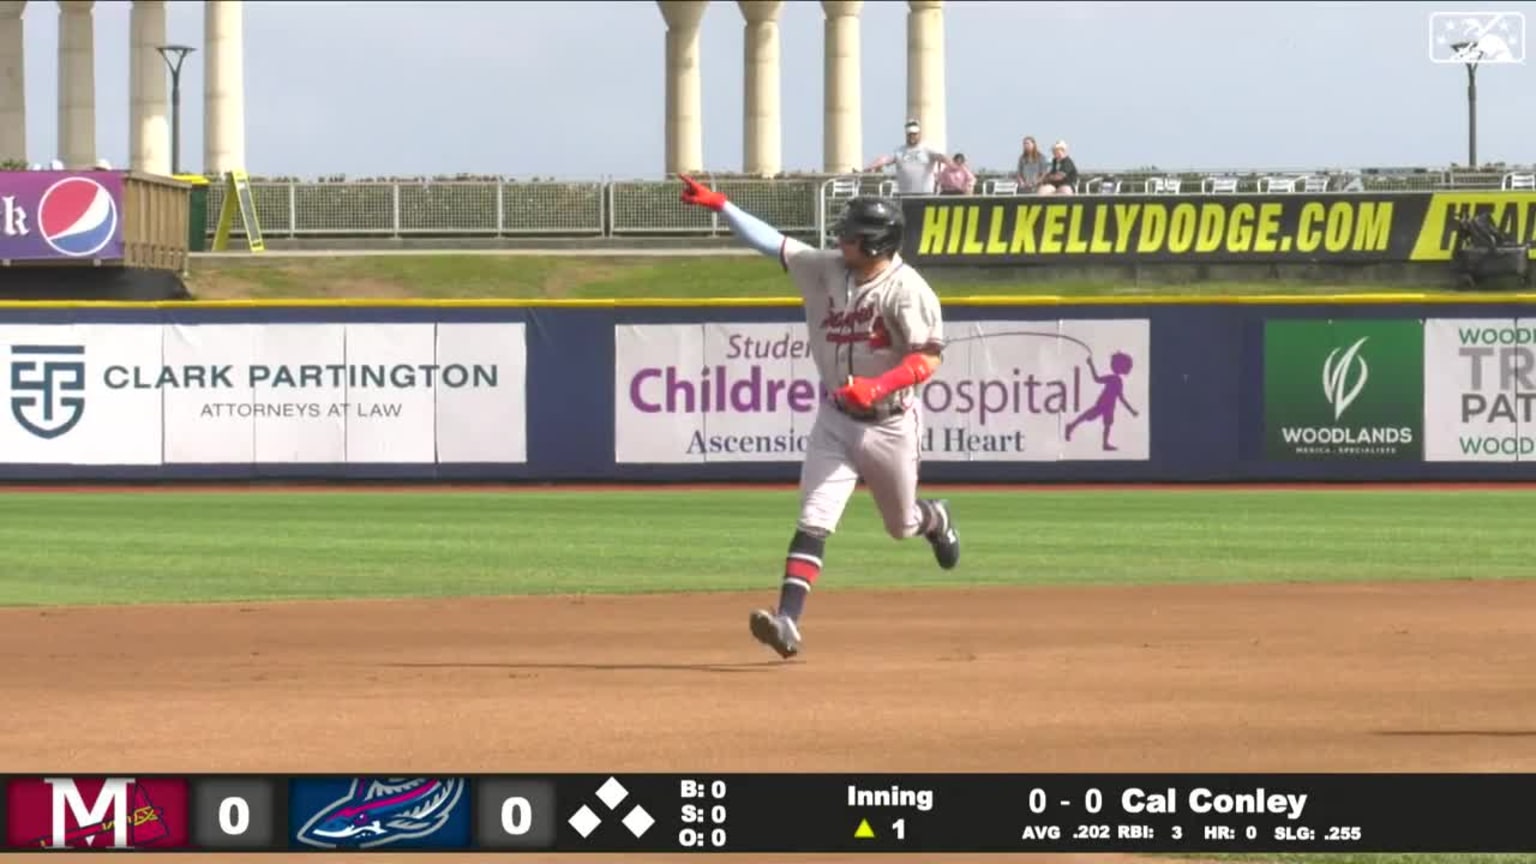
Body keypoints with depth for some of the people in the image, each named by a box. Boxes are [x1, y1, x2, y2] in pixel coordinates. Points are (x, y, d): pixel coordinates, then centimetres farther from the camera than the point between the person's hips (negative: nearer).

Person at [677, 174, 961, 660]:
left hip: (890, 424, -3)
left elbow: (928, 359, -23)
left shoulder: (906, 290, -18)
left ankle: (934, 520, 56)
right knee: (813, 521, -13)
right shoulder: (825, 270, -2)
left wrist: (878, 386, -35)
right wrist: (719, 205, -8)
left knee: (901, 526, 18)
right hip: (835, 419, 3)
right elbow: (772, 242, -1)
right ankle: (787, 620, -22)